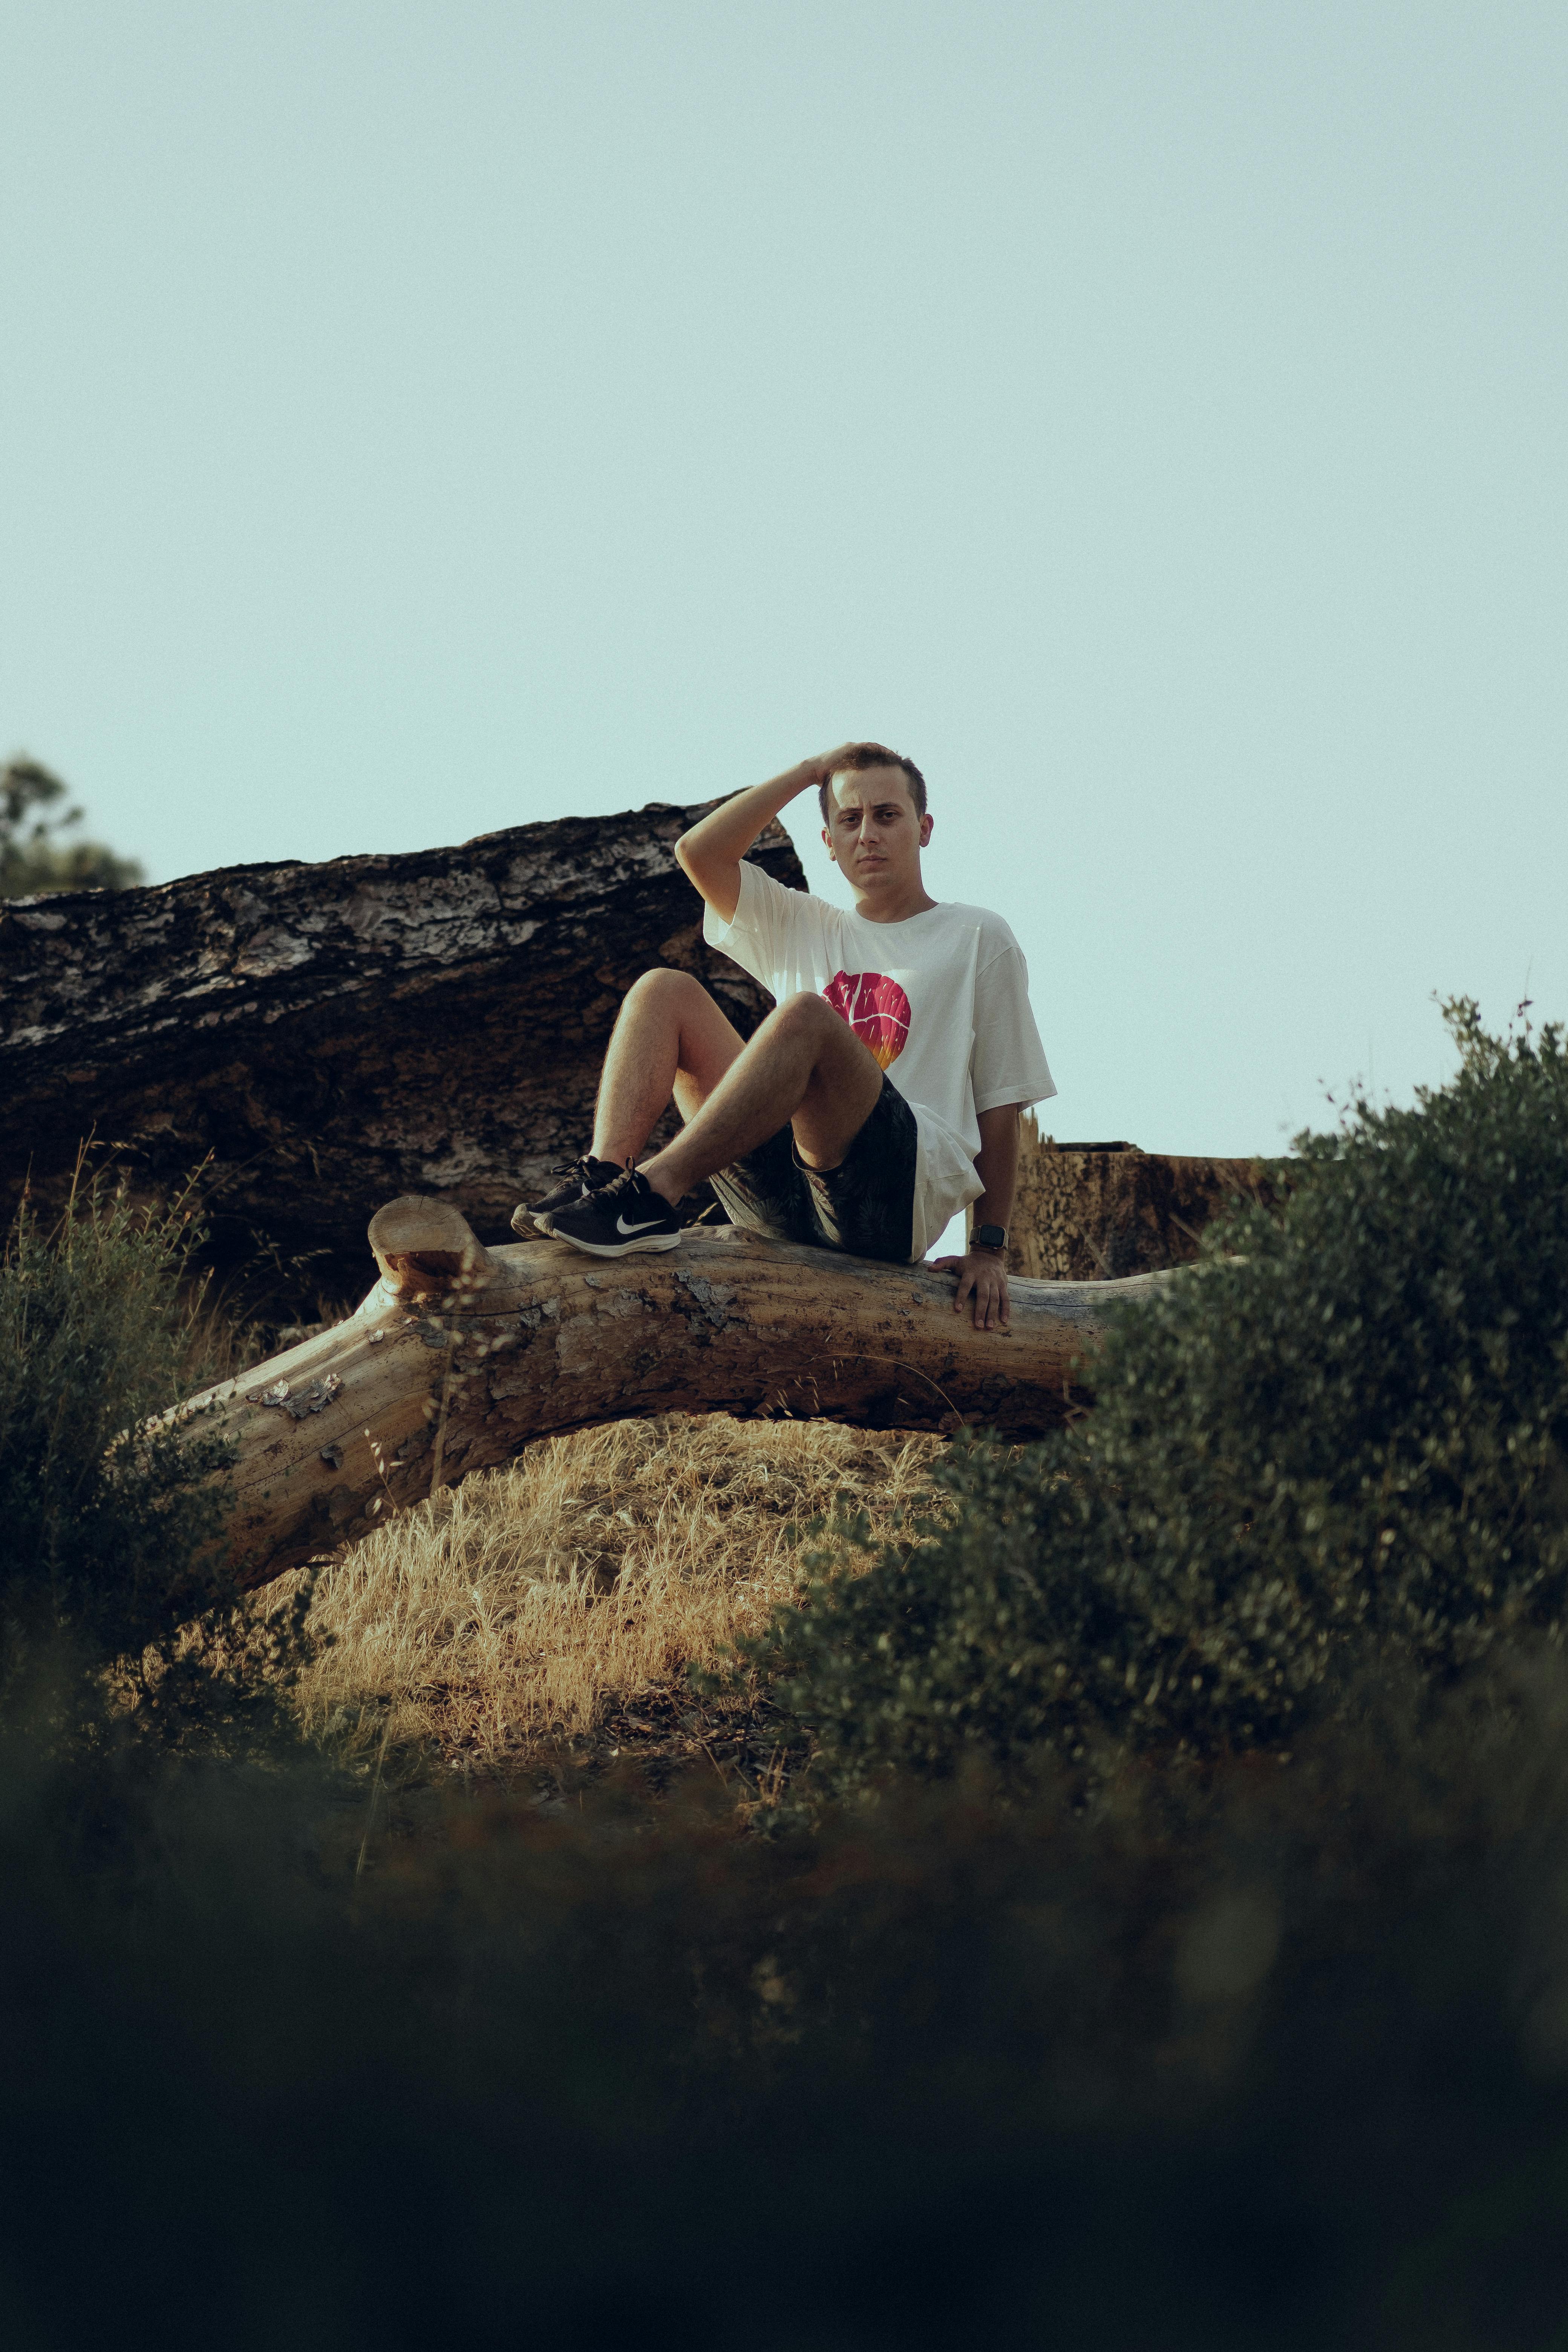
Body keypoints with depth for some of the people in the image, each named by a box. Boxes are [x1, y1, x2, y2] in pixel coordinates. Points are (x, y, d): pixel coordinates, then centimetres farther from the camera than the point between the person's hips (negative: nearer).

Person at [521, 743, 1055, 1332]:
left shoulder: (978, 939, 15)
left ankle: (654, 1191, -41)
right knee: (664, 990, -5)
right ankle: (602, 1175, -29)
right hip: (779, 1192, 5)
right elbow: (698, 852, 12)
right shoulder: (802, 928, 27)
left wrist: (990, 1247, 3)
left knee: (804, 1015, -31)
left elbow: (1000, 1104, 10)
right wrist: (808, 773, 13)